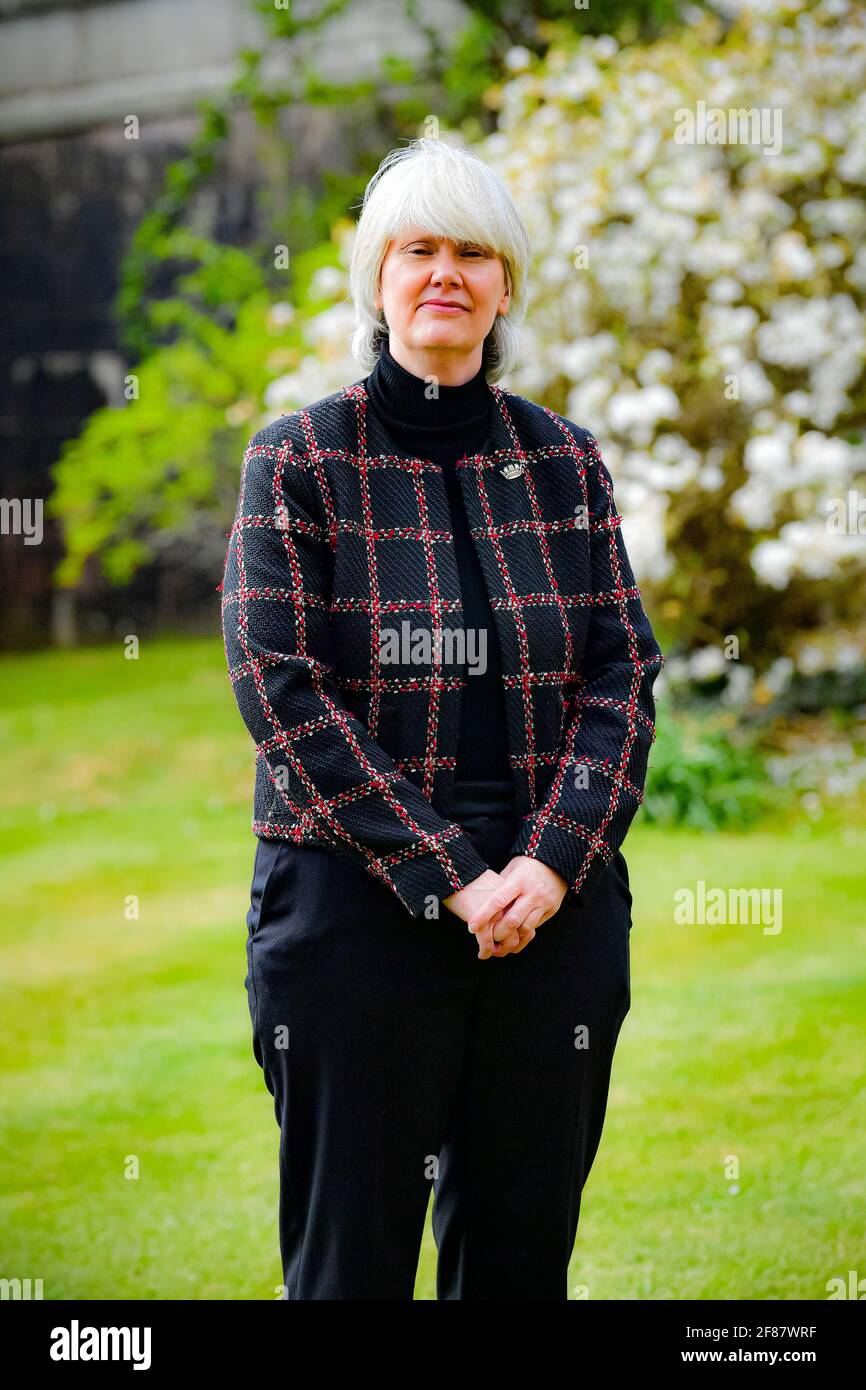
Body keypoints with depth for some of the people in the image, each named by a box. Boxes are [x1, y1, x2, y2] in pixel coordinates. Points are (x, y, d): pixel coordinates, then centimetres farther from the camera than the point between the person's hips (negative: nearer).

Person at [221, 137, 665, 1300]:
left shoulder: (566, 461, 9)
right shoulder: (299, 460, 0)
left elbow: (625, 677, 5)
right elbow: (281, 687, -8)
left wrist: (551, 862, -11)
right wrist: (446, 876, -14)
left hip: (558, 908, 3)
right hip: (355, 907, -3)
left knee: (524, 1246, 9)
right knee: (350, 1253, 3)